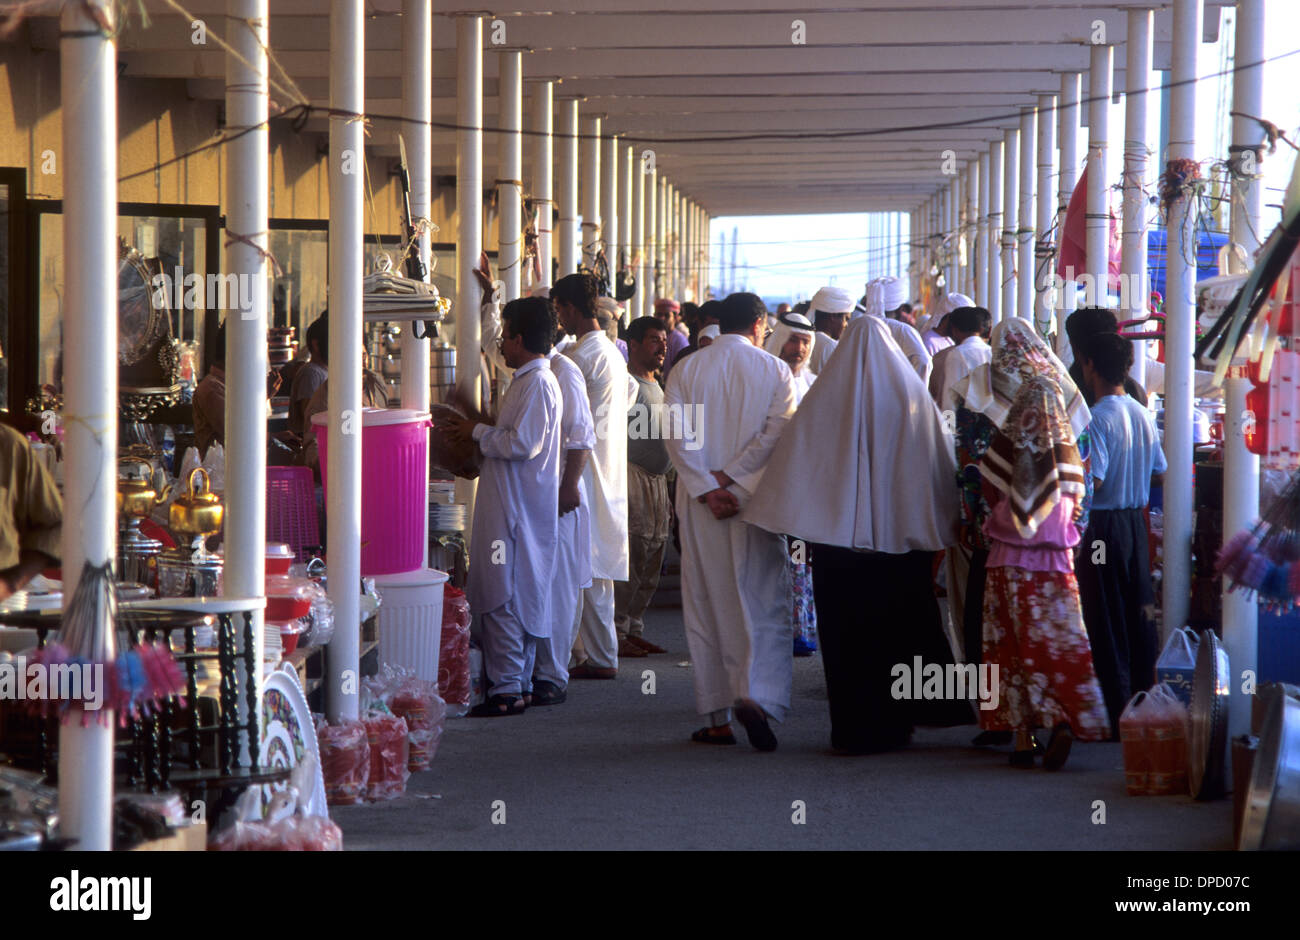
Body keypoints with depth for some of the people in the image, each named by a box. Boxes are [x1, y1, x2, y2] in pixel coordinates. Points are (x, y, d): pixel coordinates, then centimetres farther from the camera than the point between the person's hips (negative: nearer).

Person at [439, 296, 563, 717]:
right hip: (511, 504, 10)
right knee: (518, 594, 12)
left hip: (517, 506, -10)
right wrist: (482, 426, 14)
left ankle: (507, 689, -8)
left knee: (503, 595, -9)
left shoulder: (537, 383, -15)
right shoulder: (530, 380, 18)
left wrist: (478, 432, -11)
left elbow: (523, 444, -23)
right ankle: (516, 681, 17)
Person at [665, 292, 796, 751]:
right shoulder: (775, 370, 1)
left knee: (707, 606, 7)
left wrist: (707, 488, -11)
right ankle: (755, 693, -21)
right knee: (762, 602, 1)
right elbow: (776, 433, -11)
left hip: (700, 505, 2)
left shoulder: (686, 370, 4)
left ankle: (717, 718, 8)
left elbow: (677, 435, -7)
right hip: (755, 501, -2)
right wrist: (731, 478, -11)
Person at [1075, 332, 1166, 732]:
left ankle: (1117, 714, 1)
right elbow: (1160, 469, 15)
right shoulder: (1143, 415, 6)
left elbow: (1092, 480, -23)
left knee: (1107, 621, -1)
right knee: (1140, 612, 13)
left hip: (1103, 524, -7)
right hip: (1137, 521, 7)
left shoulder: (1097, 418, -17)